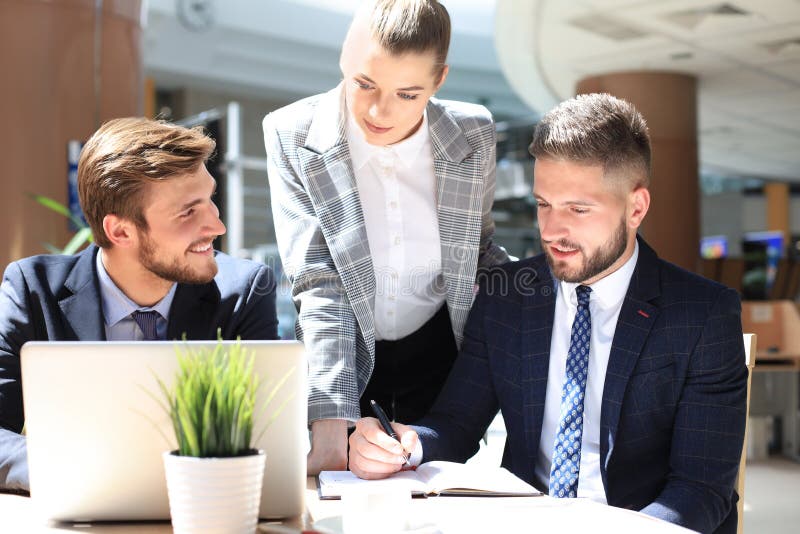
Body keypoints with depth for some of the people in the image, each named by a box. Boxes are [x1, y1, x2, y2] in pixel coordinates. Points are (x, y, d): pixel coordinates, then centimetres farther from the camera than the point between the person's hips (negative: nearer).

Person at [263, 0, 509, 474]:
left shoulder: (474, 134, -11)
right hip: (340, 350, -1)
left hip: (438, 347, 2)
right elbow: (317, 285, -23)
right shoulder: (293, 135, -18)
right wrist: (330, 422, -31)